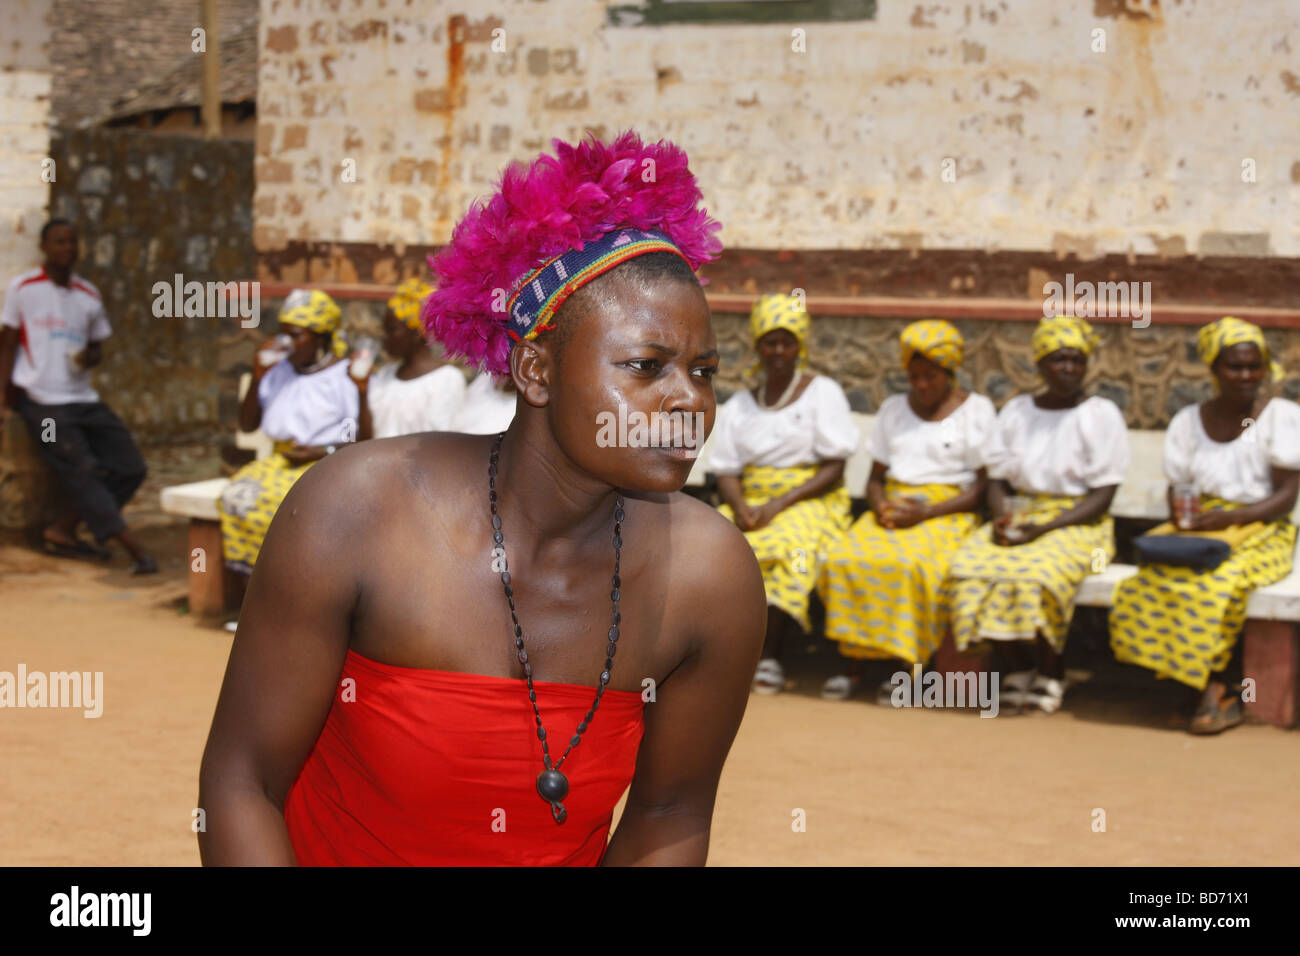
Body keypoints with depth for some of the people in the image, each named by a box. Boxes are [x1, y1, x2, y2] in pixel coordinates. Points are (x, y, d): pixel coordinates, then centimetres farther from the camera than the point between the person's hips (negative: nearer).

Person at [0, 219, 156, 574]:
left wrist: (89, 357, -2)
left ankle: (62, 532, 3)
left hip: (84, 399, 6)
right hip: (43, 402, -6)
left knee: (129, 468, -3)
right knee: (81, 471, -17)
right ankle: (132, 546, -18)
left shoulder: (89, 296, 14)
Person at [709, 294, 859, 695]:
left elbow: (833, 470, -3)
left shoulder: (823, 392, 5)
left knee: (788, 545, -36)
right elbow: (727, 471, 10)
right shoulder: (740, 404, 18)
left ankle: (770, 658, -35)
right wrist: (740, 506, -13)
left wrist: (779, 504, -15)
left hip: (810, 502, -4)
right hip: (751, 501, 4)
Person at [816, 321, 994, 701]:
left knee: (906, 564, -36)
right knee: (846, 558, -26)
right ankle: (851, 666, -22)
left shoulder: (977, 410, 5)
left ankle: (904, 667, -26)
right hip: (891, 511, 4)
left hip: (947, 512, -4)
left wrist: (927, 512, -14)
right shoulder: (893, 409, 20)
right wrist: (880, 507, -5)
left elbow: (982, 487, -2)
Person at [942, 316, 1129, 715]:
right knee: (969, 567, -25)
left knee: (1036, 575, -34)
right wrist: (1003, 518, -11)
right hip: (1019, 515, 4)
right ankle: (1015, 669, -11)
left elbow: (1101, 498, -7)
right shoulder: (1016, 411, 13)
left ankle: (1051, 676, -12)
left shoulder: (1101, 414, -1)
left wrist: (1044, 529, -18)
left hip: (1077, 523, -4)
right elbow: (998, 481, 13)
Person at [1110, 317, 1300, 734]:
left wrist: (1229, 517, -19)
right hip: (1202, 527, 3)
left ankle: (1215, 686, -18)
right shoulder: (1189, 421, 11)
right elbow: (1177, 488, 12)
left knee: (1222, 579, -35)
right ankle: (1224, 688, -22)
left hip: (1261, 532, -3)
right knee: (1156, 573, -29)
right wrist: (1184, 512, -12)